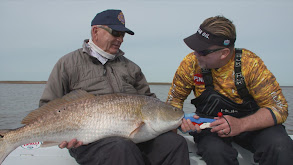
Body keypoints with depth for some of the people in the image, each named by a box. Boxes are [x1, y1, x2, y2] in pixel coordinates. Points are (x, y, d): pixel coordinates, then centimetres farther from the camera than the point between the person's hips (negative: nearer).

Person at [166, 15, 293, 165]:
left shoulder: (250, 63, -16)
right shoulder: (191, 63, -11)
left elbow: (278, 108, -15)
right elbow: (174, 99, 1)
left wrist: (240, 125, -32)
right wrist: (181, 120, -22)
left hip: (250, 123, 0)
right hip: (209, 125, 0)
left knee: (280, 146, -30)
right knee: (214, 151, -34)